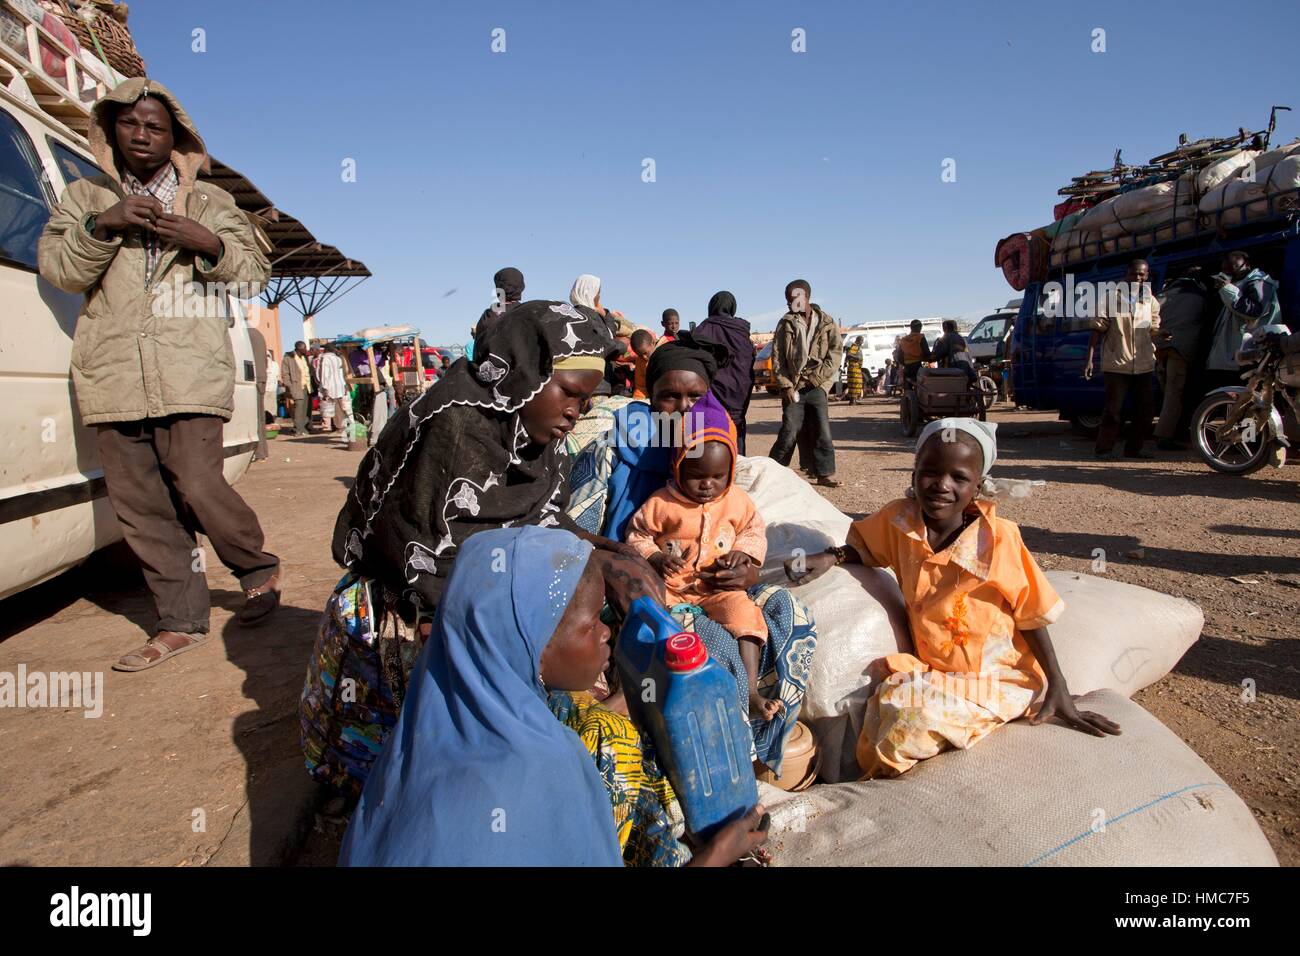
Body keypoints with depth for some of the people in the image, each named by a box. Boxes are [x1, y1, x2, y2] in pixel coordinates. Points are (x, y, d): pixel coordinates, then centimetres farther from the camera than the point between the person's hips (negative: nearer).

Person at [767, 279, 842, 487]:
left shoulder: (826, 322, 6)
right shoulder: (785, 323, 5)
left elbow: (836, 351, 1)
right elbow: (777, 357, 2)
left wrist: (818, 376, -9)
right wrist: (786, 385, -7)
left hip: (817, 386, 1)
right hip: (793, 387, -1)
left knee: (824, 431, 0)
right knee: (789, 433, -2)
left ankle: (825, 473, 11)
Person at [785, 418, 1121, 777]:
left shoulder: (997, 538, -17)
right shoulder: (899, 519, -8)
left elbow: (1031, 616, -8)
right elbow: (865, 547, 13)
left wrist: (1059, 691, -8)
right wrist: (832, 557, -8)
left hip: (996, 677, -3)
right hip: (931, 668, 4)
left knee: (913, 713, -26)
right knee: (888, 702, -25)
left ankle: (880, 778, 4)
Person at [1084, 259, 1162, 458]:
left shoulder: (1151, 301, 11)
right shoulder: (1111, 296, -2)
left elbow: (1154, 330, 12)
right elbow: (1098, 329, -4)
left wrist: (1161, 334, -12)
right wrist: (1089, 358, -11)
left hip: (1143, 365, 5)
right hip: (1116, 364, -5)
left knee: (1146, 409, 8)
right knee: (1114, 410, -5)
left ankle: (1133, 449, 19)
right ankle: (1104, 449, 5)